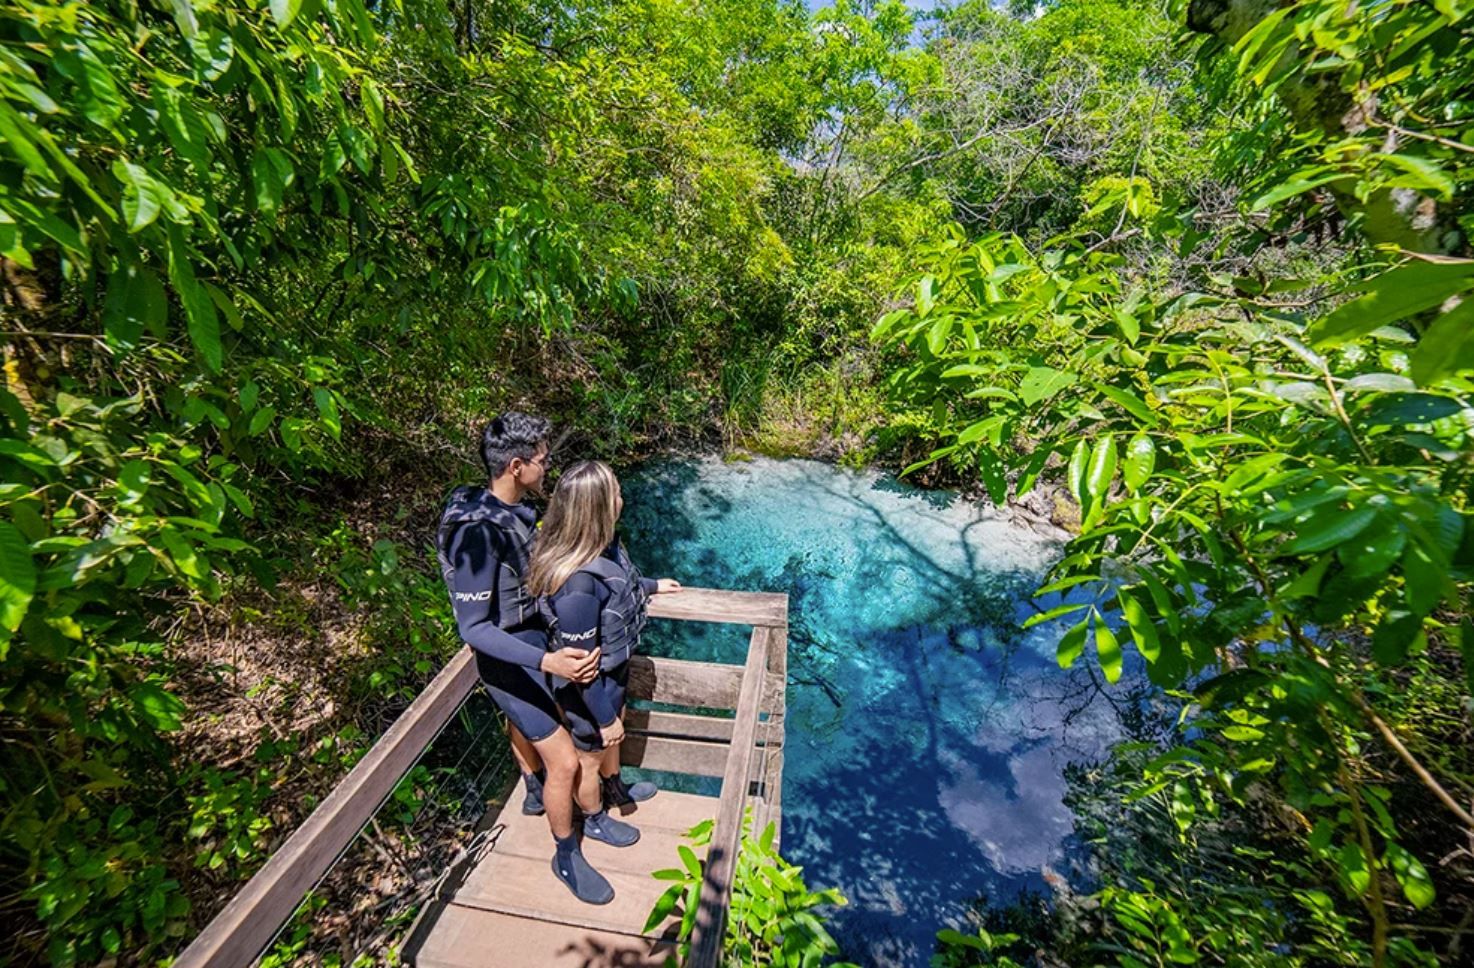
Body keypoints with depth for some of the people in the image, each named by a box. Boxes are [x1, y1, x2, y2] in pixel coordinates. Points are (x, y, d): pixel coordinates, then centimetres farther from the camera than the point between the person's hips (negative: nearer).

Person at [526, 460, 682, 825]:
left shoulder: (602, 543, -15)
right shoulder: (577, 582, -41)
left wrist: (652, 585, 22)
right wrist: (604, 717, -16)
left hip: (613, 669, 8)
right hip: (590, 686, -8)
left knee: (614, 727, 33)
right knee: (590, 755, 23)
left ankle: (614, 788, 63)